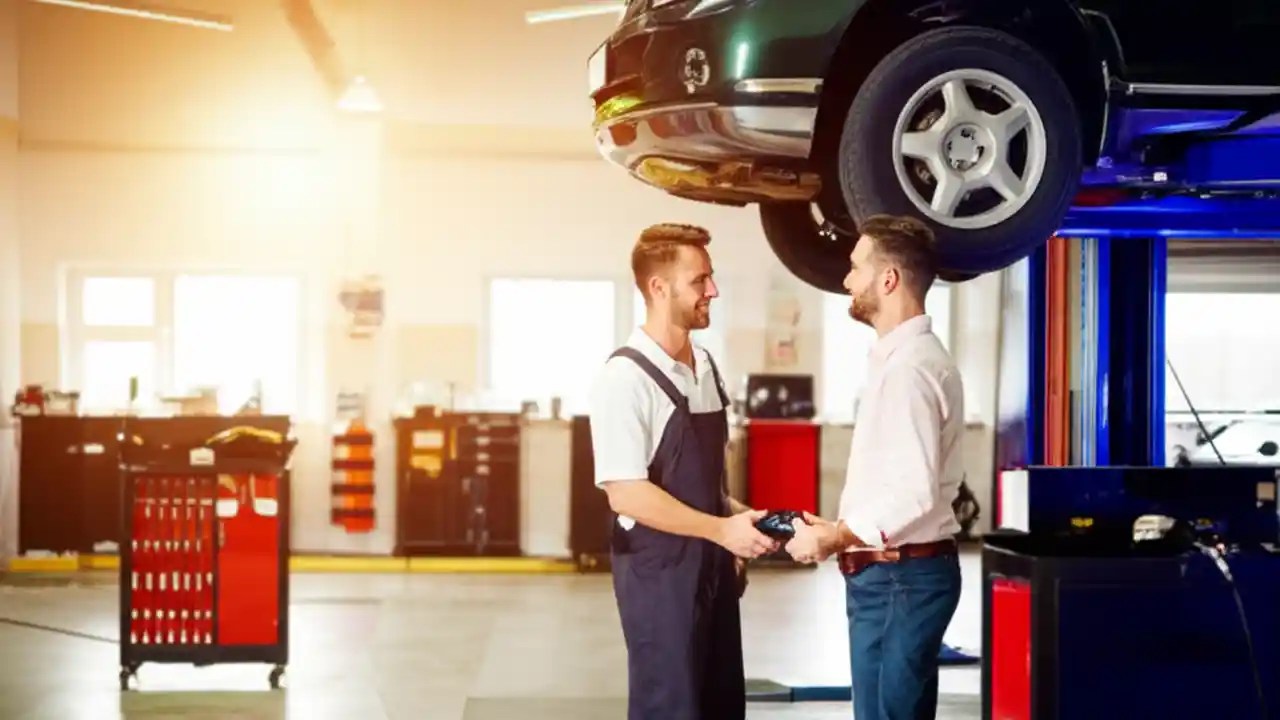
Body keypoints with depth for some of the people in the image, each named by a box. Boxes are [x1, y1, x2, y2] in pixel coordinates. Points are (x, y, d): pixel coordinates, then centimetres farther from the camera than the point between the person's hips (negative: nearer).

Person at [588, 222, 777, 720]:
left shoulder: (706, 368, 9)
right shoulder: (626, 378, -16)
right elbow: (627, 494, -21)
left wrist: (739, 522, 6)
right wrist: (722, 530, -21)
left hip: (712, 563, 8)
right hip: (658, 568, -8)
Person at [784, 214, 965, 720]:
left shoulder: (908, 367, -19)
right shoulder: (902, 358, 14)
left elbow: (914, 494, -26)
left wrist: (833, 539, -16)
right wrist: (840, 532, 10)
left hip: (896, 578, -10)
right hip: (897, 574, 10)